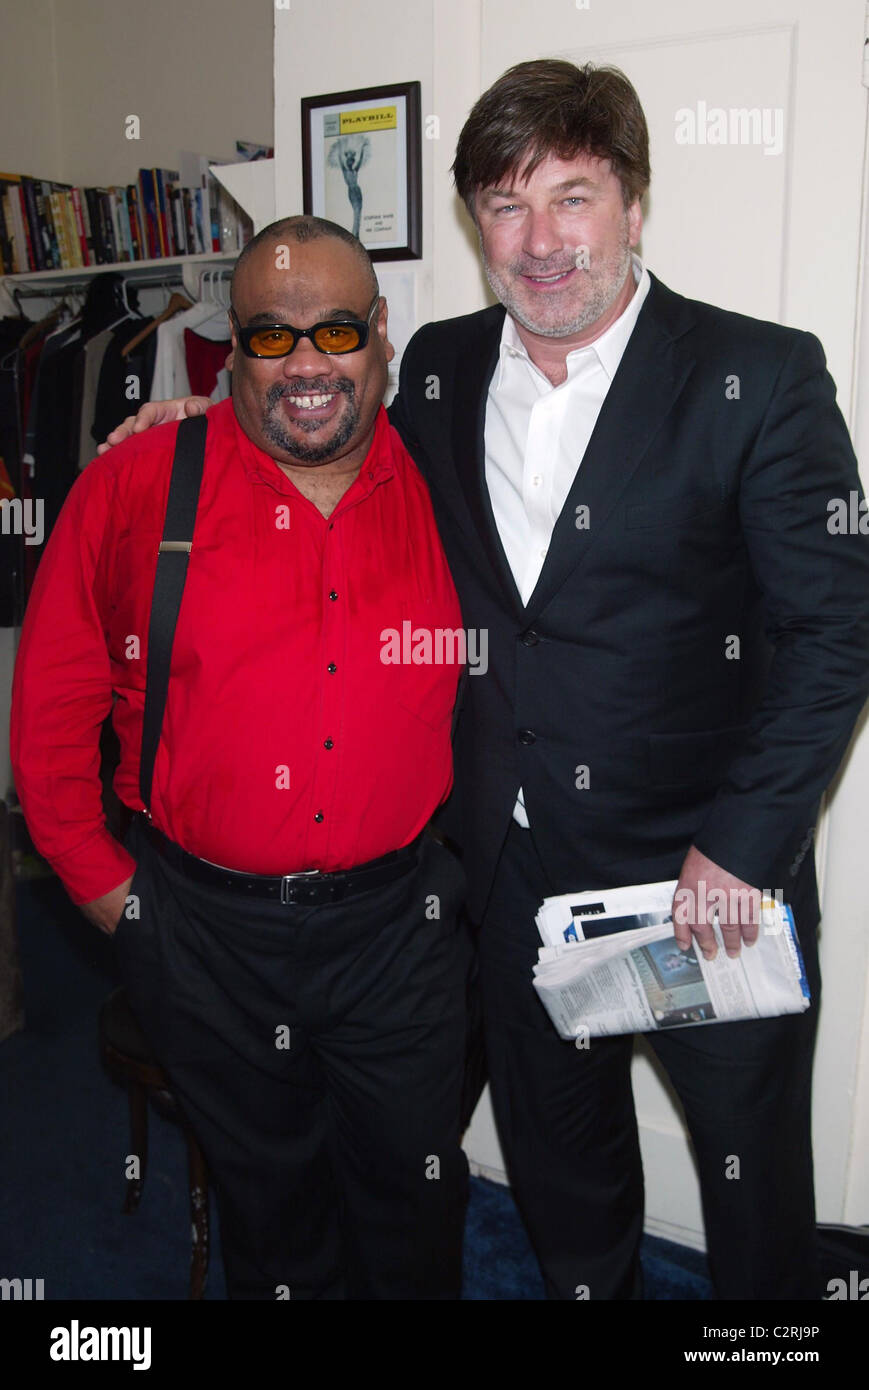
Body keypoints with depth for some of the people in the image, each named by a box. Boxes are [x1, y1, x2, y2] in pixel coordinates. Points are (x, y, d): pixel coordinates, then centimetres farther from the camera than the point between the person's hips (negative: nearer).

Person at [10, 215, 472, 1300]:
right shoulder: (132, 489, -8)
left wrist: (462, 847, 3)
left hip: (399, 918, 1)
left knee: (414, 1192, 20)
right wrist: (101, 884, 0)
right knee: (266, 1192, 22)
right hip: (206, 930, 0)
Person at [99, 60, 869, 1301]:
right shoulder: (439, 370, 3)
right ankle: (591, 1287, 51)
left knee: (754, 1167, 17)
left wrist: (746, 846, -18)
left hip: (710, 871, -4)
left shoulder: (759, 378, -12)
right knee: (557, 1158, 24)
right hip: (515, 865, 5)